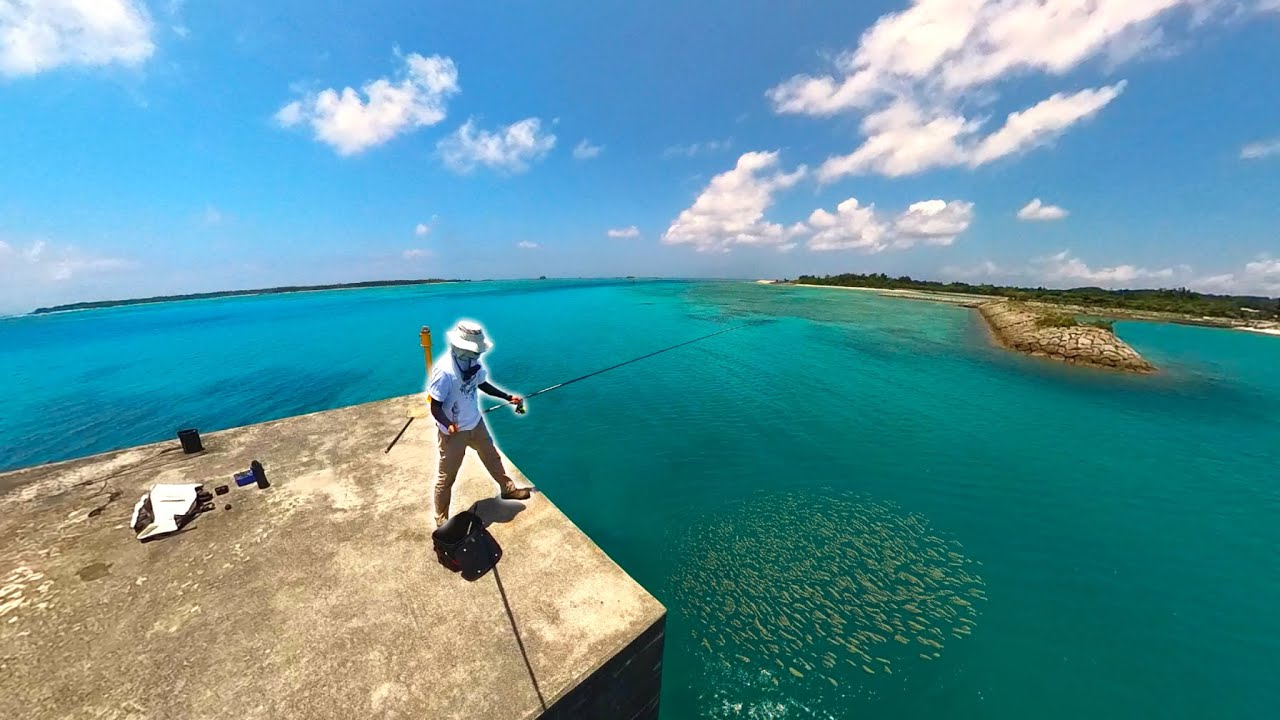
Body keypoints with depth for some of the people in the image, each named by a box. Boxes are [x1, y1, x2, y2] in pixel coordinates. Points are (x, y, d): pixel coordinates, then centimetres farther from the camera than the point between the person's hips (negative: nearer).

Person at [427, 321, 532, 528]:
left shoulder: (473, 362, -8)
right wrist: (448, 424, -42)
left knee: (492, 457, 24)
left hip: (476, 423, 7)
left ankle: (508, 488, 46)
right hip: (453, 432, -7)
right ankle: (441, 519, 31)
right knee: (447, 476, 10)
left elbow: (483, 385, 10)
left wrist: (509, 398, 7)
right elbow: (435, 408, -24)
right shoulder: (445, 371, -30)